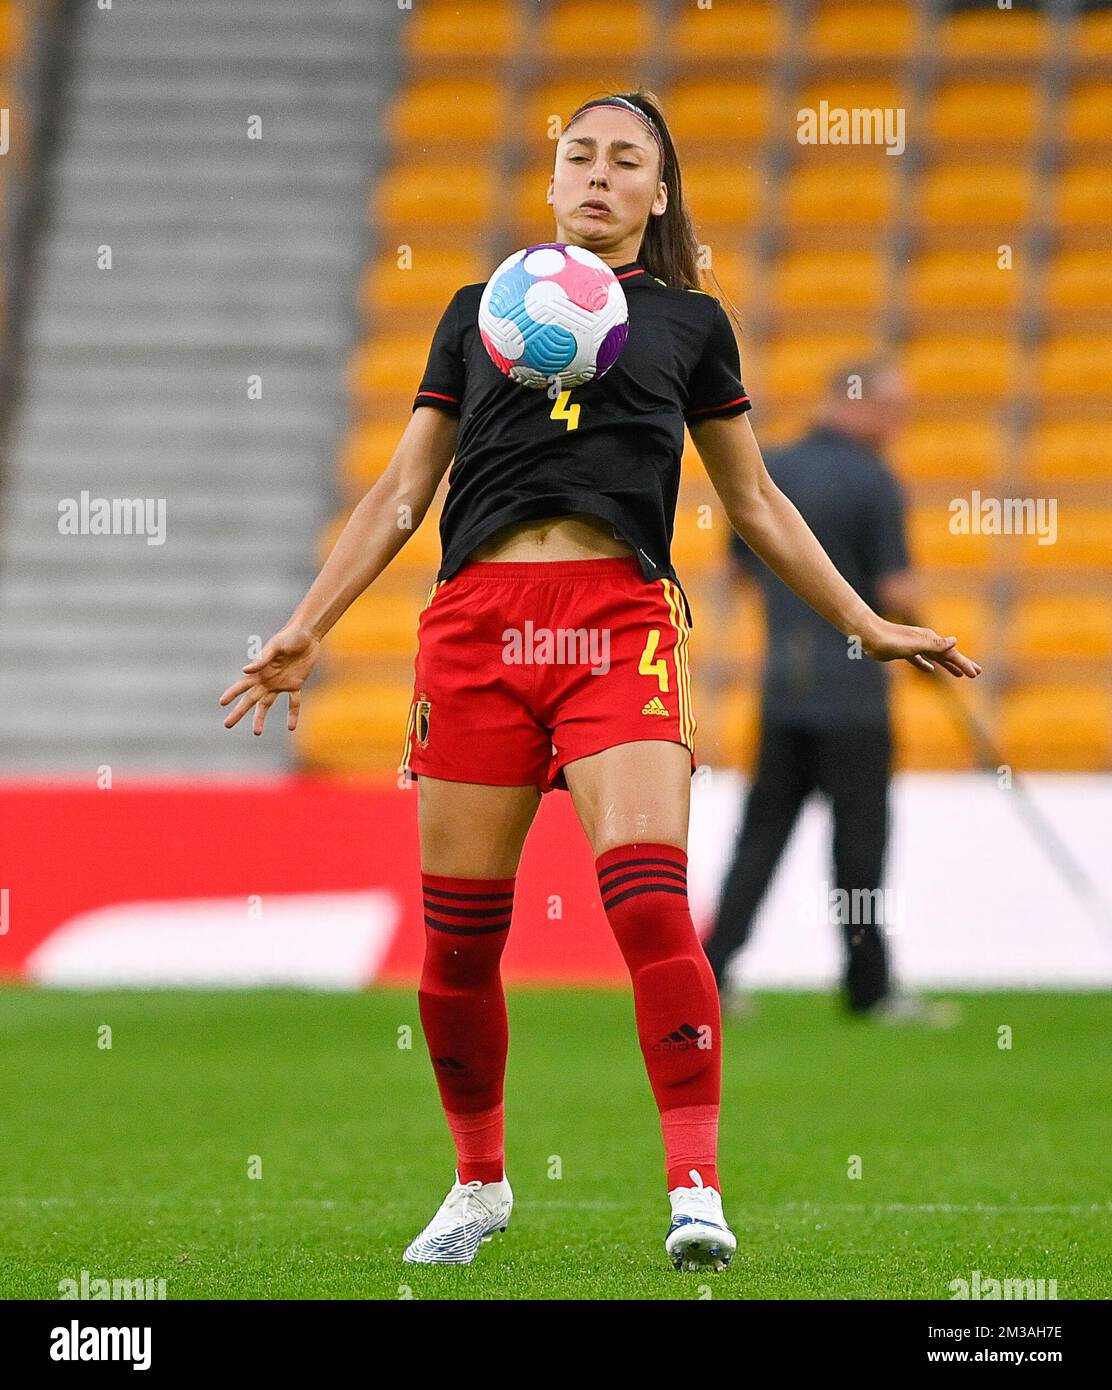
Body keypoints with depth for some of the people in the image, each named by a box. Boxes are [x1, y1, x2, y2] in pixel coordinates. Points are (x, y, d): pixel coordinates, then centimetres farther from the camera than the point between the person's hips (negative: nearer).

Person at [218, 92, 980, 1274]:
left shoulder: (687, 321, 16)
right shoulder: (478, 311, 18)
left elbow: (756, 503, 22)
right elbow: (401, 493, 19)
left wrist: (867, 625, 19)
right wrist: (304, 631, 12)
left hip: (619, 616, -2)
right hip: (475, 620, 2)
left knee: (648, 896, -20)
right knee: (458, 938, 2)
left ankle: (695, 1189, -18)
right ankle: (479, 1183, 22)